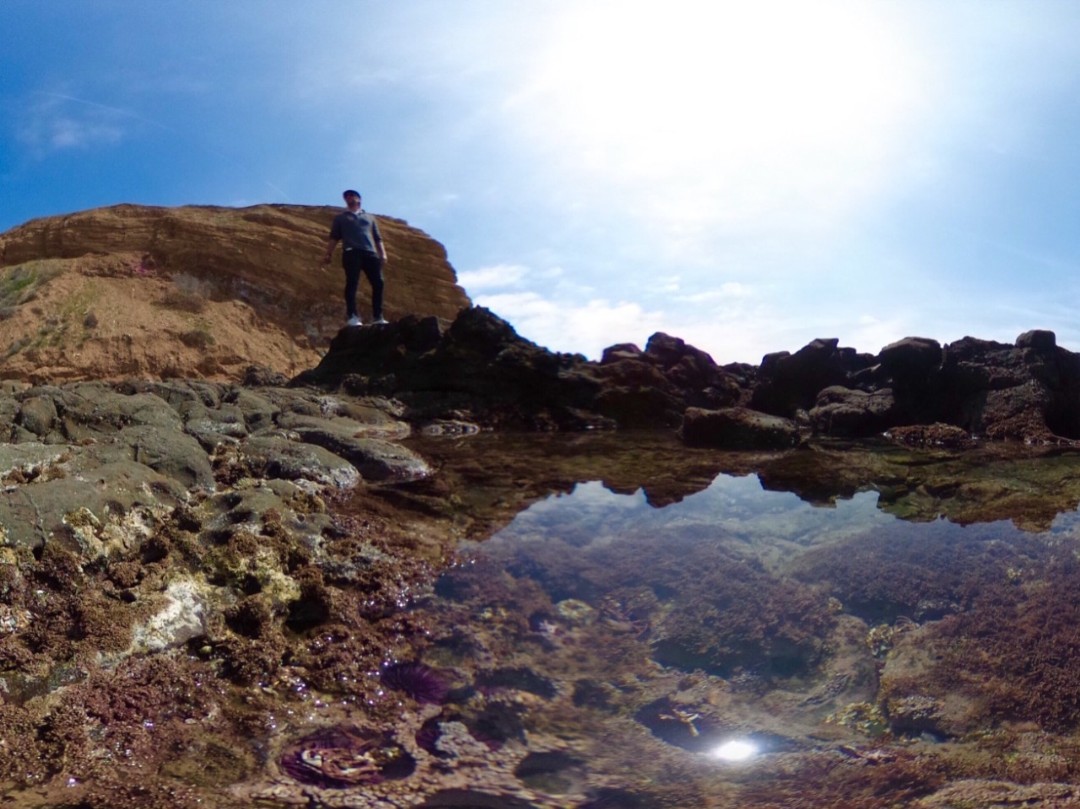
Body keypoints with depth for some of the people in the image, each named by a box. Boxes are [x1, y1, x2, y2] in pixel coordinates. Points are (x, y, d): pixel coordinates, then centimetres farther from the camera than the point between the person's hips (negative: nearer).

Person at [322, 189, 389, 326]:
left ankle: (378, 317, -9)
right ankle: (352, 316, -22)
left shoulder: (369, 217, 30)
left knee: (378, 283, -10)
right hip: (351, 252, -2)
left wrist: (383, 253, 7)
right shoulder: (340, 217, 24)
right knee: (352, 283, -16)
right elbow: (334, 238, 15)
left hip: (370, 252, 2)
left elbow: (377, 238, 22)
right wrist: (328, 254, 1)